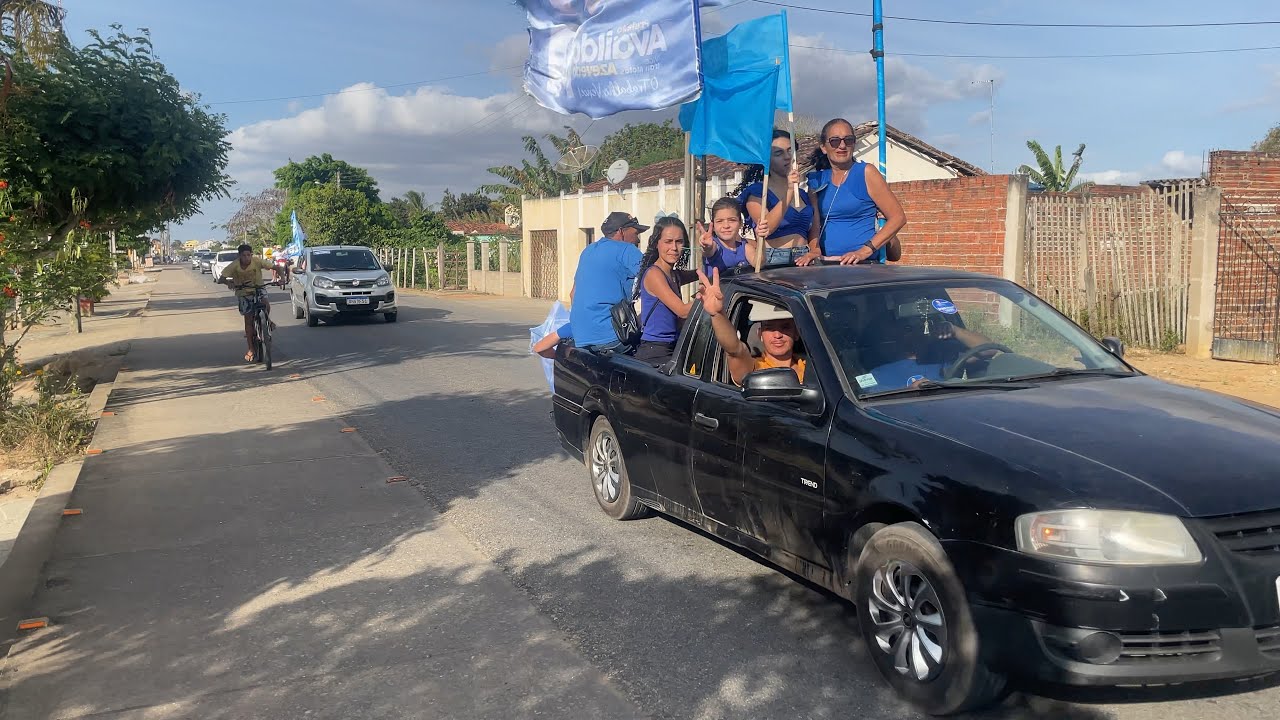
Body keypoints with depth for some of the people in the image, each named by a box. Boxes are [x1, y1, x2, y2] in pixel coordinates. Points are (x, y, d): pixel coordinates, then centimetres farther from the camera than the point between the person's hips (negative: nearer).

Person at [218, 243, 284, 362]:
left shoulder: (257, 261, -18)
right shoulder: (234, 266, -18)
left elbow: (274, 267, -17)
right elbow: (221, 279, -22)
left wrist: (278, 276, -36)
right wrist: (228, 282, -44)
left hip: (258, 289, 0)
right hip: (243, 293, 0)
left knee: (266, 305, -31)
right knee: (248, 319, -3)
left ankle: (267, 320, 6)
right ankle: (251, 349, 7)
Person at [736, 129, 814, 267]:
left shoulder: (803, 194, 20)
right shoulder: (756, 191, 2)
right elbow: (767, 228, -14)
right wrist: (790, 191, -18)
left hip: (802, 261, 5)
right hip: (772, 262, -5)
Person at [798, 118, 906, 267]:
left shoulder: (866, 173, 2)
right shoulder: (817, 180, 14)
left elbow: (898, 217, -1)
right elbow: (814, 224, 12)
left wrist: (864, 251, -10)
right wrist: (814, 250, -9)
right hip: (825, 264, 4)